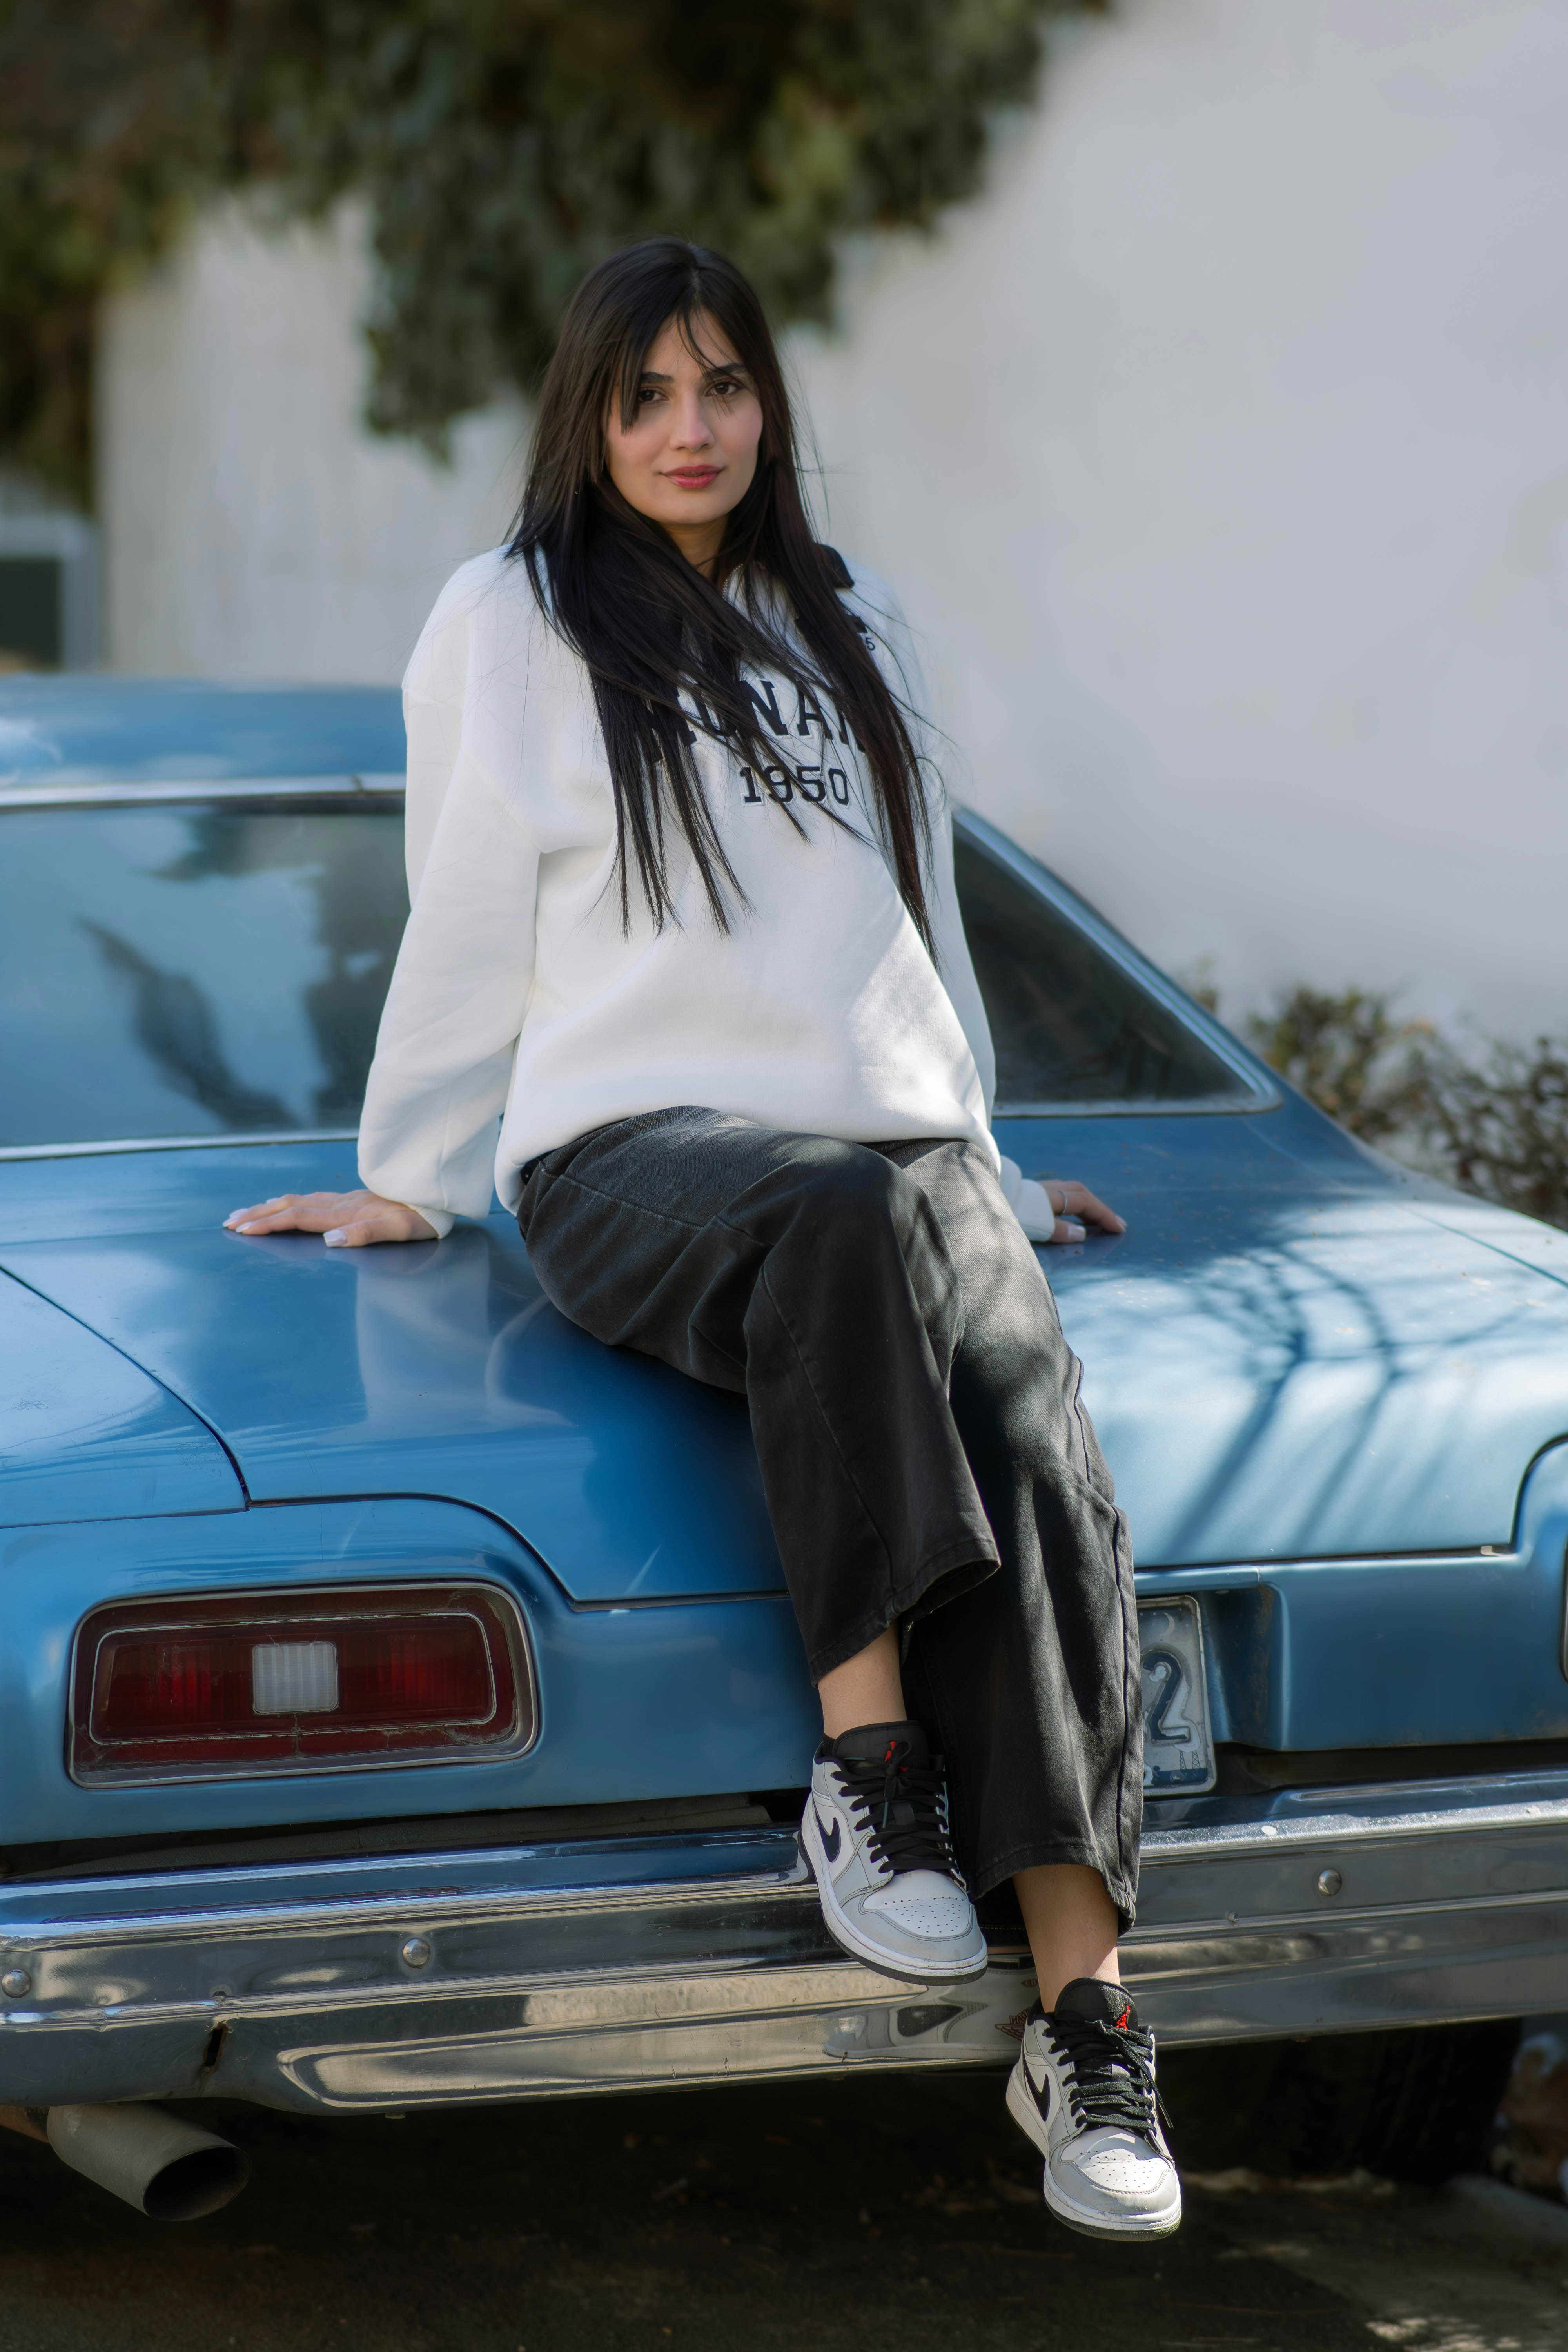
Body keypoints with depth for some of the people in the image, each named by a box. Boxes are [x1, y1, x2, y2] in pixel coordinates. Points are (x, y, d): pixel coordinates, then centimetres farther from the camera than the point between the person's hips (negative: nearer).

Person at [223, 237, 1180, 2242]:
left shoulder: (855, 631, 24)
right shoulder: (509, 624, 11)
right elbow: (469, 928, 14)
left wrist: (986, 1162, 30)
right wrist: (409, 1181, 15)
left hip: (899, 1149, 4)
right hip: (633, 1151, -3)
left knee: (1037, 1459, -28)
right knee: (854, 1227, -41)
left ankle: (1085, 2024, -34)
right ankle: (866, 1760, -40)